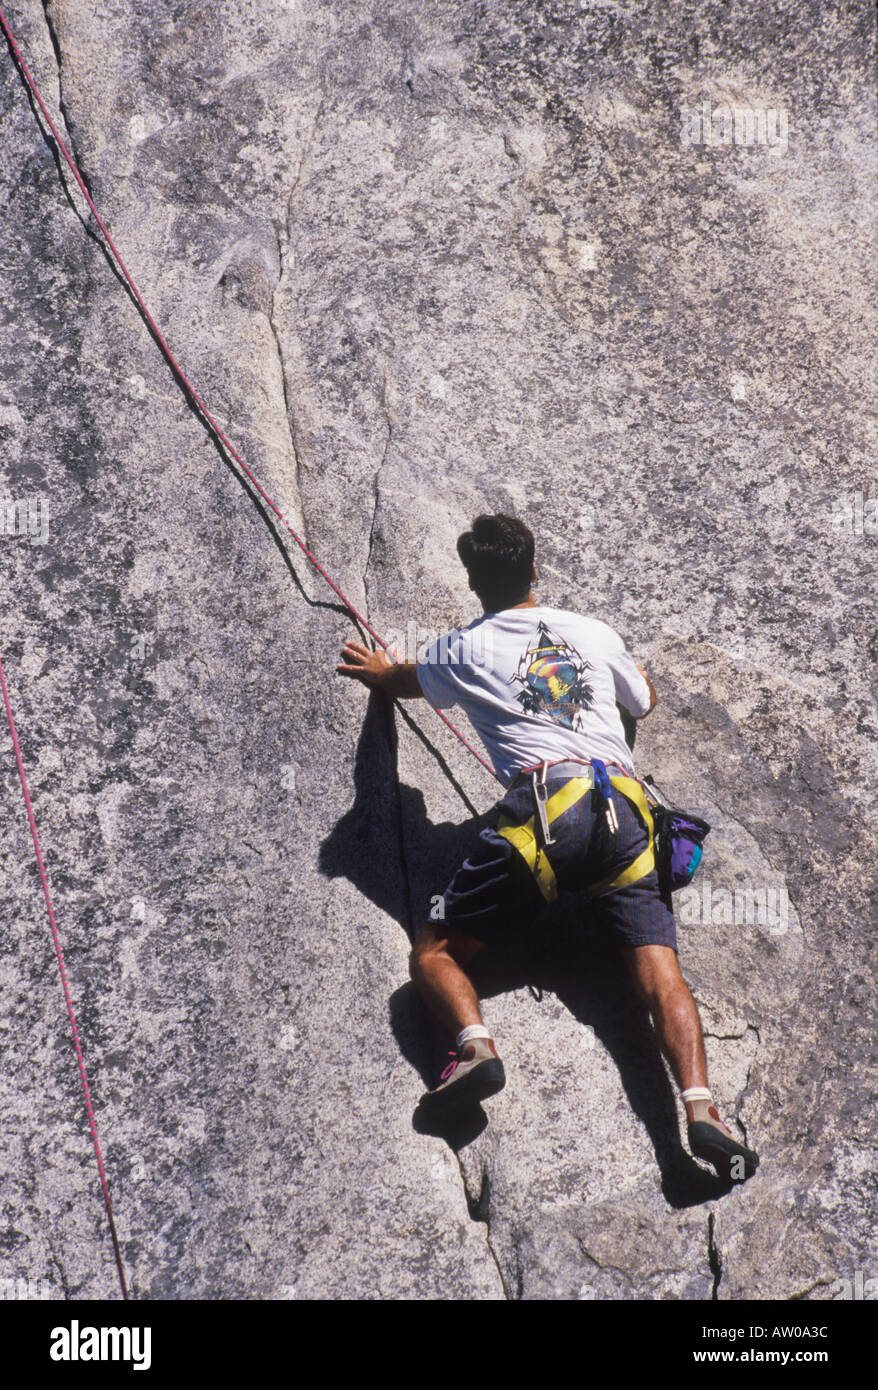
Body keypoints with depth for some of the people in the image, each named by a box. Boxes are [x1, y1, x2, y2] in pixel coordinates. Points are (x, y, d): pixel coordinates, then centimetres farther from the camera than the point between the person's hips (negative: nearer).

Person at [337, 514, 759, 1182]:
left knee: (434, 954, 6)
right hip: (623, 809, 3)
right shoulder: (593, 632, 21)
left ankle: (475, 1045, -22)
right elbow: (646, 702, 41)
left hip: (542, 809, -3)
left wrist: (377, 669, 64)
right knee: (660, 969, -6)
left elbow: (401, 680, 40)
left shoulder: (465, 649, 16)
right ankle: (701, 1107, -27)